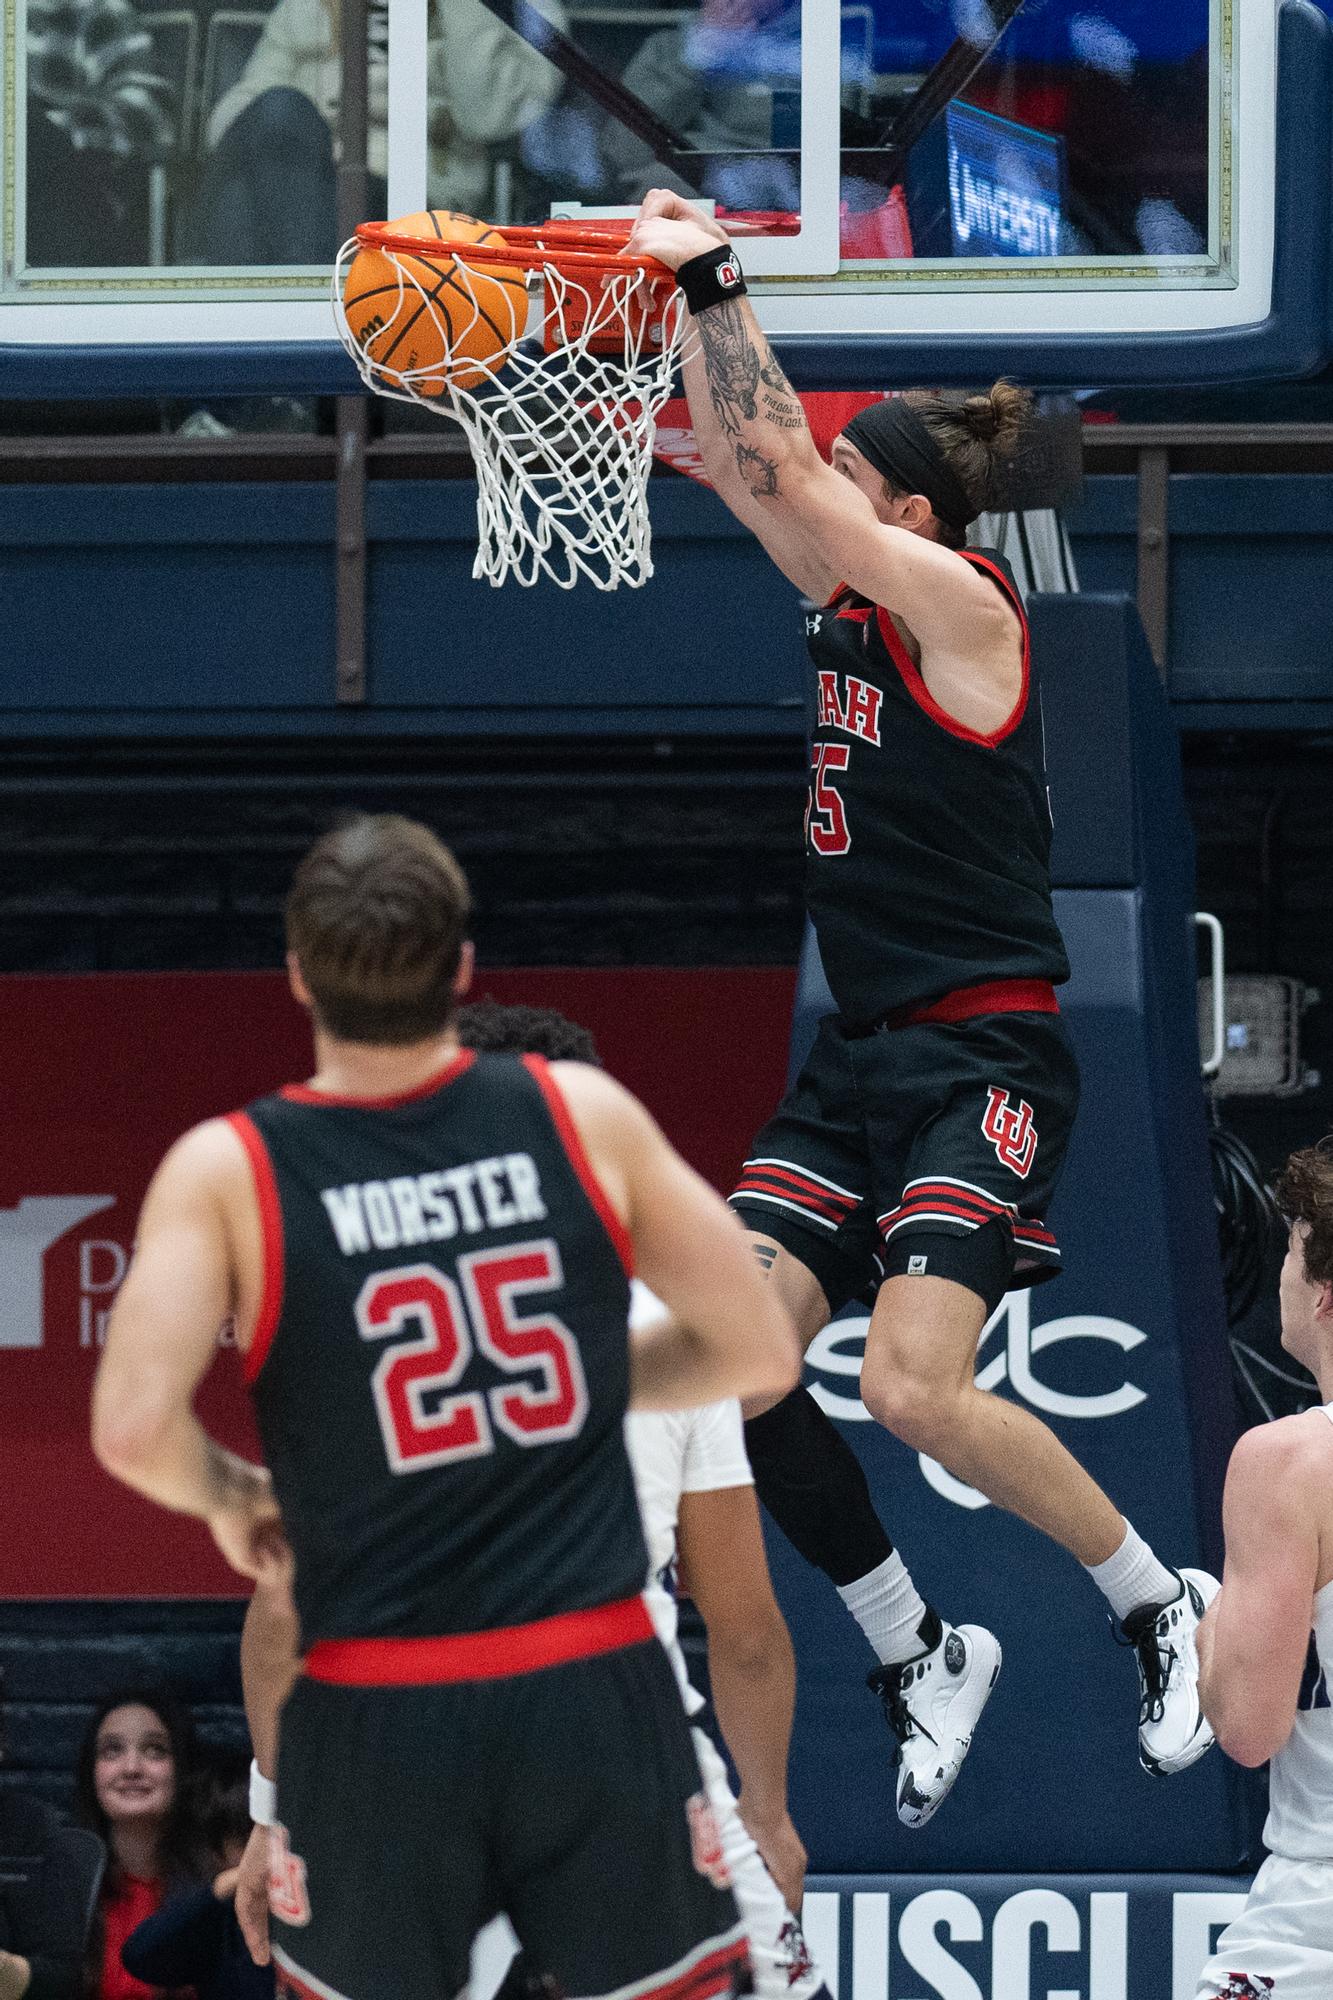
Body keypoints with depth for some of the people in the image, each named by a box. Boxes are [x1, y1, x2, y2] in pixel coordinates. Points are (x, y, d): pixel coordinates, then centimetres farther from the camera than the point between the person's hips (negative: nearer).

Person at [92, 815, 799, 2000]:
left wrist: (225, 1495, 5)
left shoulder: (226, 1173, -6)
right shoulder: (585, 1115, -1)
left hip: (381, 1721, -1)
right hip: (598, 1686, 1)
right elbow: (759, 1352, 6)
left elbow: (134, 1430, -17)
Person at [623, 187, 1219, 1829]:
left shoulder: (959, 604, -12)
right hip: (862, 1059, 9)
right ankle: (920, 1659, 9)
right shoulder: (845, 602, 9)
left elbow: (781, 462, -16)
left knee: (911, 1386, -20)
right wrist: (689, 291, 3)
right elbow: (743, 462, 10)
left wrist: (714, 275, -14)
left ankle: (1165, 1607, 1)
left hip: (984, 1061, -9)